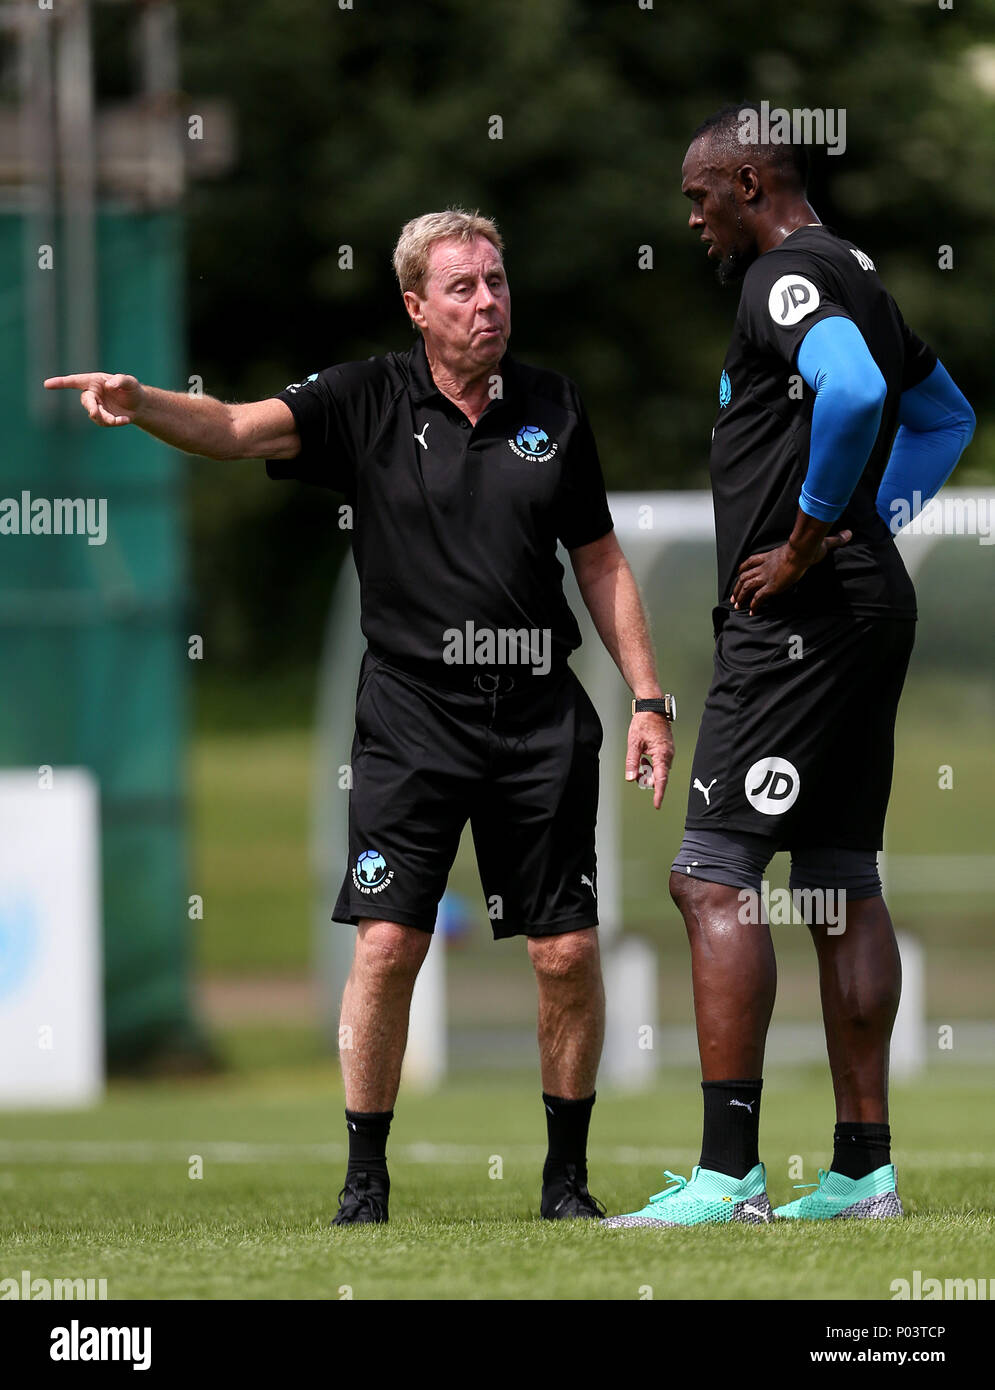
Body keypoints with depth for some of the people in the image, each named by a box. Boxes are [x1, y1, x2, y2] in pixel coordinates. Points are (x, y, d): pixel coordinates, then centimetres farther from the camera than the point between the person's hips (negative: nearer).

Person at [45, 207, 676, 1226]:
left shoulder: (552, 408, 7)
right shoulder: (367, 402, -1)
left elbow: (599, 561, 14)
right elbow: (236, 428, -13)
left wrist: (648, 699, 9)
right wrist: (138, 402, -33)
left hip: (539, 719, 2)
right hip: (411, 712, -2)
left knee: (567, 952, -1)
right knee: (387, 944, -10)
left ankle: (566, 1174, 15)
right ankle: (365, 1181, 3)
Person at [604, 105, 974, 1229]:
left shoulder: (787, 276, -13)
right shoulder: (857, 277, 19)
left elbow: (853, 393, -34)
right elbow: (945, 416, 33)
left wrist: (808, 538, -22)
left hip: (798, 617, -10)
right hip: (870, 606, 10)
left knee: (713, 877, -10)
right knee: (839, 883, 12)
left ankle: (729, 1169, -14)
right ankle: (864, 1167, 13)